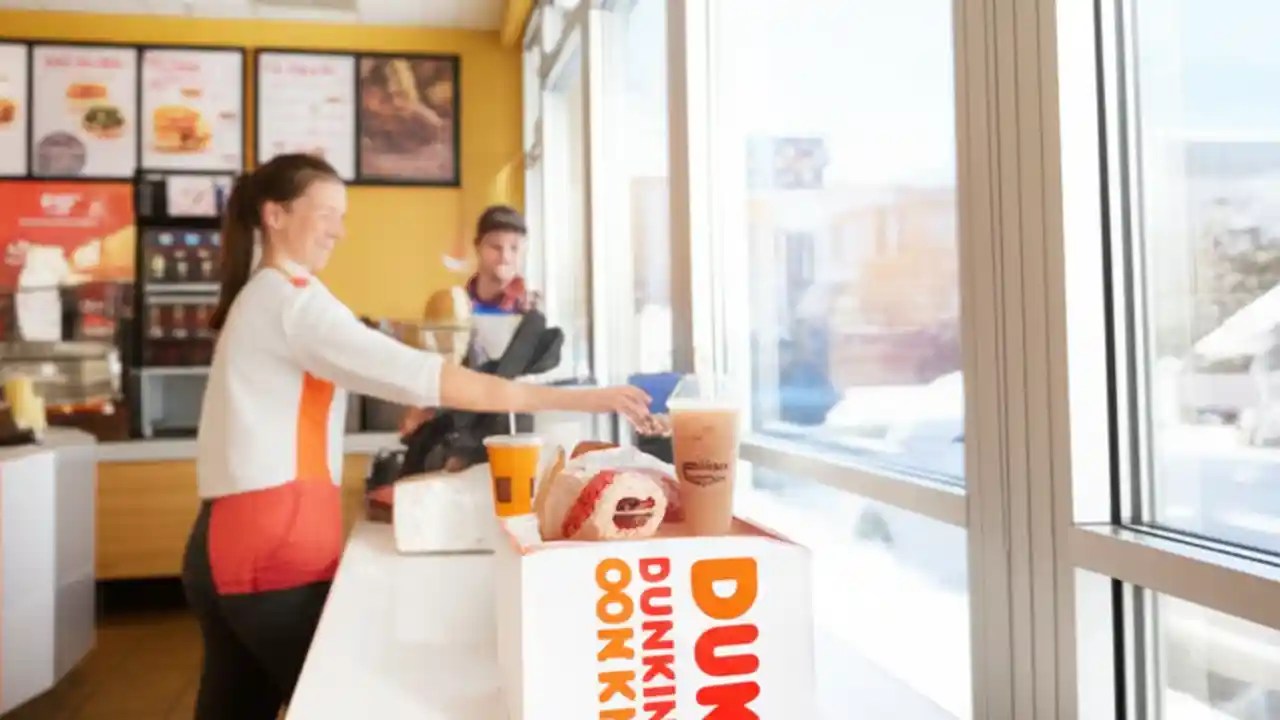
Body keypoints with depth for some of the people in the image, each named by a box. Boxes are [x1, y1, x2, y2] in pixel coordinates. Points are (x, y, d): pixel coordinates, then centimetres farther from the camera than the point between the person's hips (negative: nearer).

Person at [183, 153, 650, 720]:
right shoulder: (291, 299, -12)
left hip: (238, 539, 10)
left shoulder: (260, 297, 20)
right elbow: (416, 373, -23)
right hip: (271, 543, -10)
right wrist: (573, 399, -26)